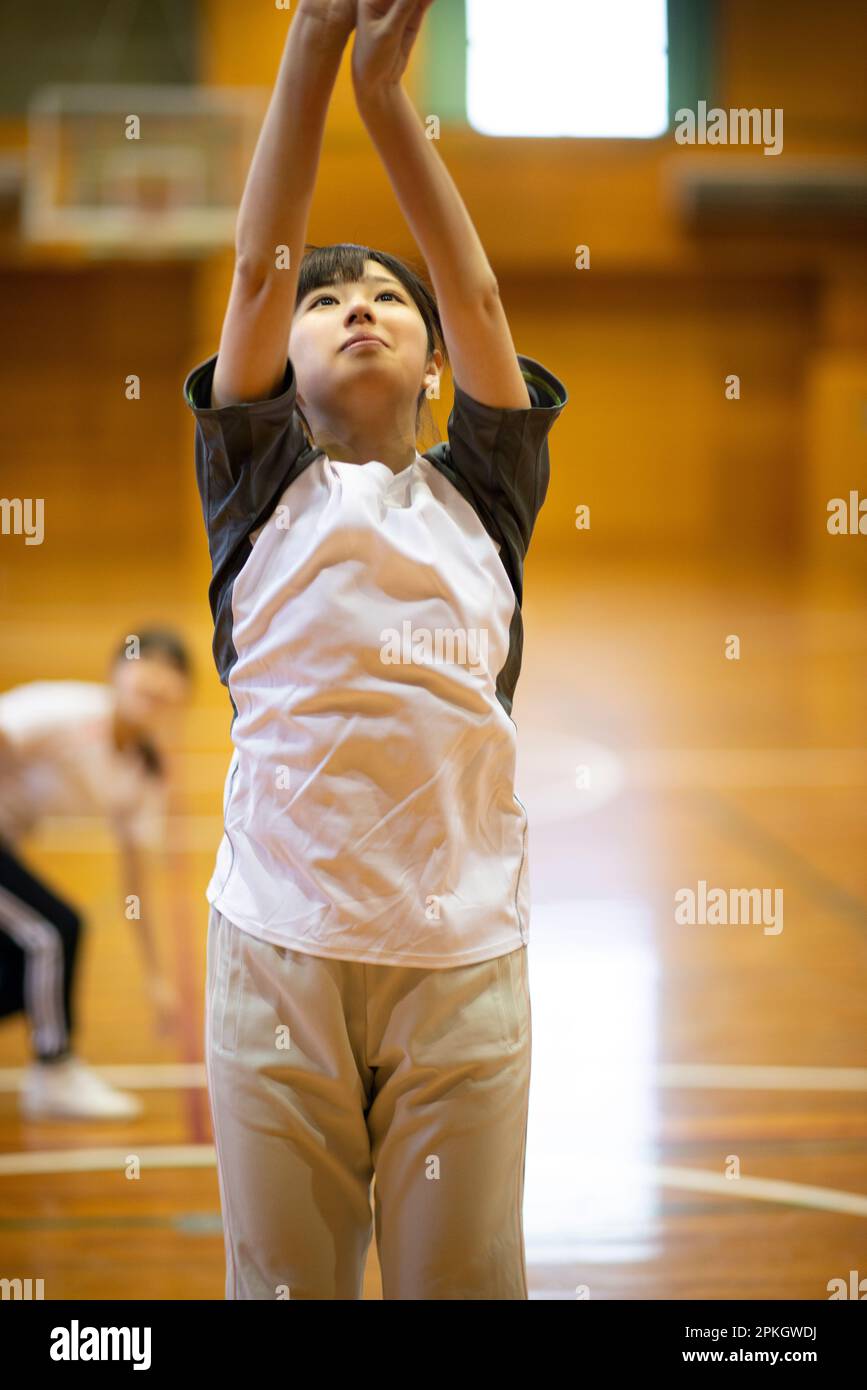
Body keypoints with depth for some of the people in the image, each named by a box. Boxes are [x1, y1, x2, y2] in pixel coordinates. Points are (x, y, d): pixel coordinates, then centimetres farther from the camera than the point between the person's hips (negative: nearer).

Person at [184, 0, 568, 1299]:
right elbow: (259, 265, 5)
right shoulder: (261, 491, 13)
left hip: (464, 950, 1)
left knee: (464, 1277, 3)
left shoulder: (481, 495, 16)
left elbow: (478, 294, 6)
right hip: (278, 944, -1)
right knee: (281, 1279, 3)